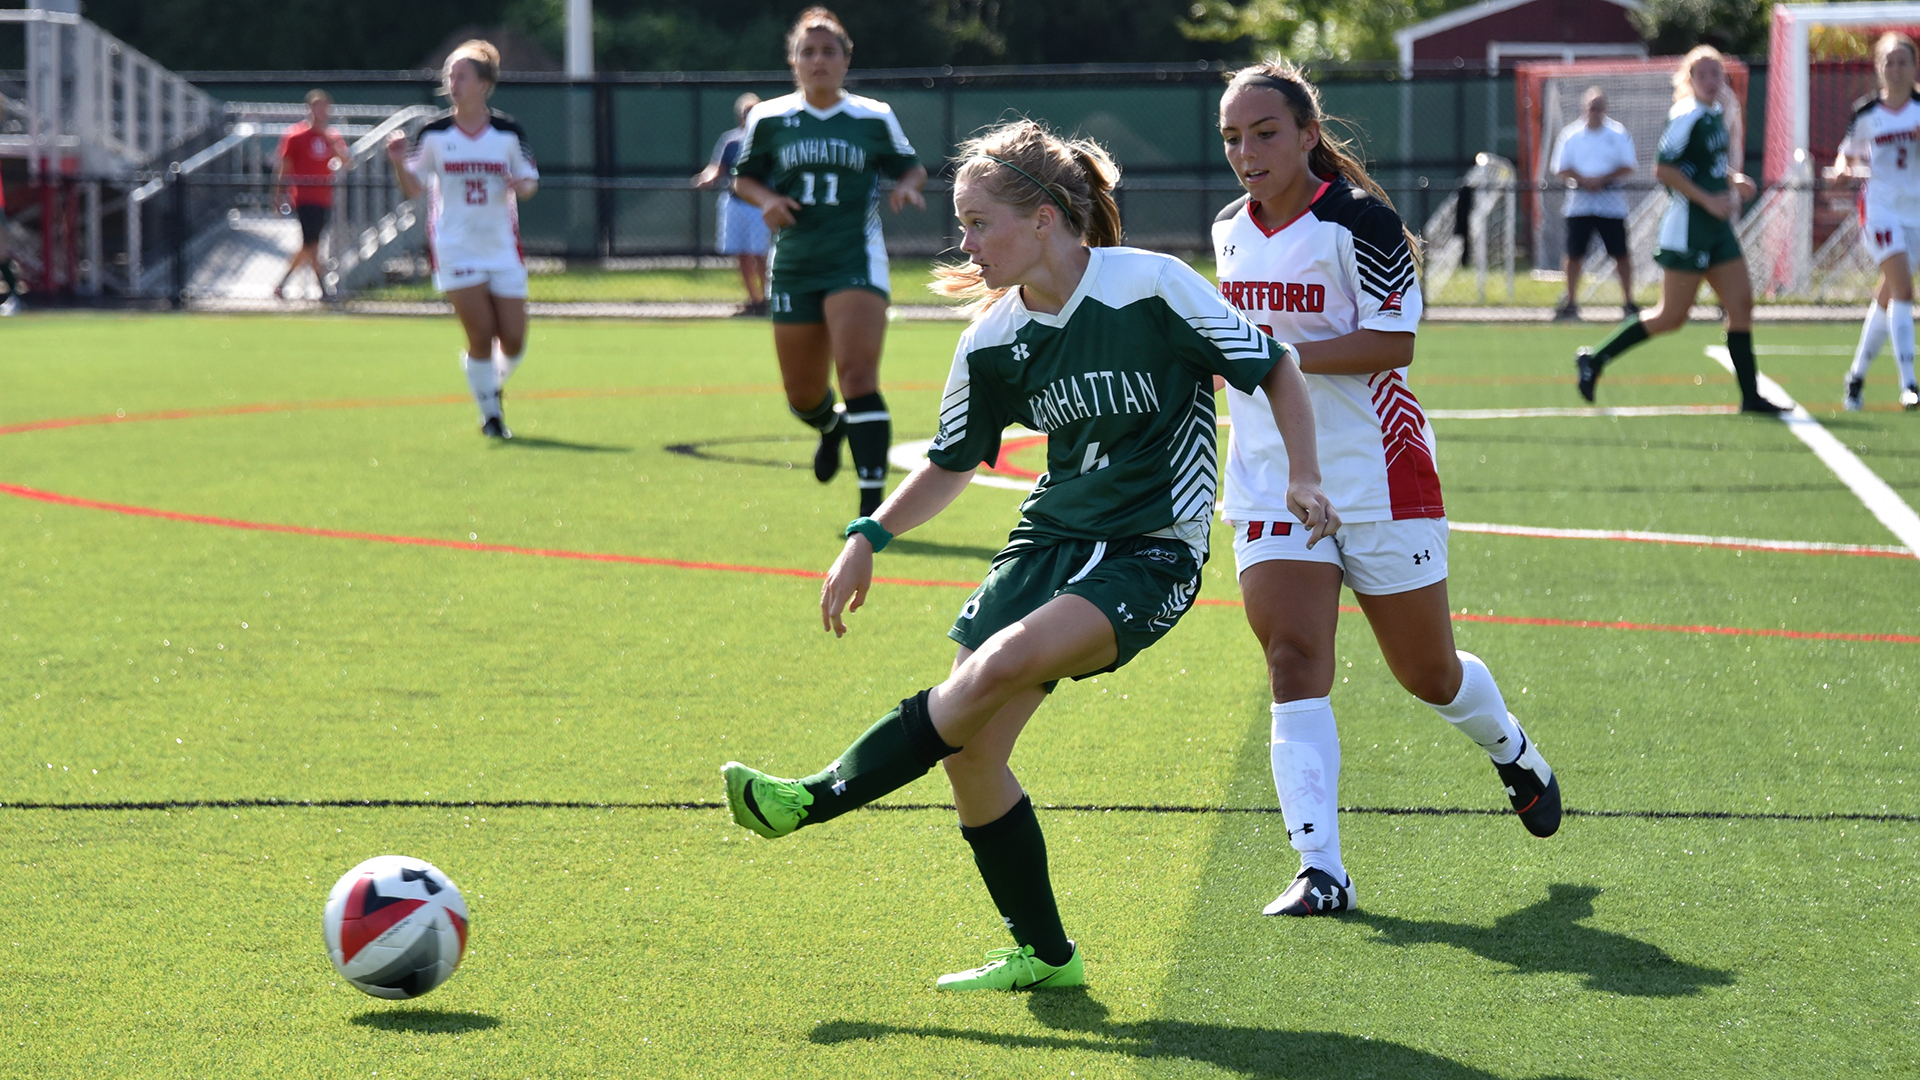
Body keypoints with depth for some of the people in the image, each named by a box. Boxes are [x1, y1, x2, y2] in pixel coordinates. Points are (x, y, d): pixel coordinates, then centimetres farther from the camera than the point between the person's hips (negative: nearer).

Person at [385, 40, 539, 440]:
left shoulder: (508, 132, -1)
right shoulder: (435, 134, -1)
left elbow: (530, 180, 8)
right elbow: (414, 188, 5)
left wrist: (521, 186, -15)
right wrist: (399, 163, -14)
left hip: (503, 248, 2)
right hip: (455, 248, -1)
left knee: (513, 340, 1)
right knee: (481, 333, -12)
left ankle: (493, 386, 34)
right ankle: (489, 413, 5)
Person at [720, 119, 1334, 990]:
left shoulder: (1153, 287, -13)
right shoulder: (993, 340, 2)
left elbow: (1274, 369, -4)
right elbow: (953, 462, 17)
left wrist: (1301, 478, -15)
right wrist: (869, 538, 7)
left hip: (1151, 555, -6)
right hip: (1051, 540, 6)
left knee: (1000, 666, -29)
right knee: (969, 745, -5)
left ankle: (821, 797, -19)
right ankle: (1043, 954, 10)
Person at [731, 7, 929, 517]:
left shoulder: (874, 118, 3)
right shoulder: (768, 120, 5)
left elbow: (910, 165, 15)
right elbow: (743, 177, 16)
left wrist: (908, 185, -8)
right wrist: (766, 199, -5)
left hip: (856, 260, -3)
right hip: (794, 265, 3)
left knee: (858, 375, -20)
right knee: (803, 397, 10)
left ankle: (873, 504, -21)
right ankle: (831, 426, 50)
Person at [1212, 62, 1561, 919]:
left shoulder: (1359, 221, -13)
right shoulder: (1230, 230, 8)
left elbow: (1392, 342, -20)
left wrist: (1281, 353, -27)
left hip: (1376, 477, -4)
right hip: (1271, 484, 4)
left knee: (1426, 672, 9)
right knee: (1294, 658, -13)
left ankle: (1515, 756, 43)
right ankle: (1320, 870, -18)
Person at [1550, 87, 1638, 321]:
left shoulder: (1618, 133, 3)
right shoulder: (1571, 134, 5)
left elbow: (1628, 167, -1)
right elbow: (1561, 170, 3)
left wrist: (1602, 179, -15)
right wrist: (1584, 180, -15)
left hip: (1611, 203, -1)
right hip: (1579, 203, 1)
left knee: (1621, 254, -3)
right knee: (1574, 254, 0)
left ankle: (1628, 302, 6)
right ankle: (1571, 303, 11)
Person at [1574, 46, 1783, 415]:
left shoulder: (1717, 113, 12)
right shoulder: (1688, 117, -14)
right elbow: (1663, 169, -19)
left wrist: (1733, 179, 9)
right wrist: (1708, 199, -21)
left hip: (1717, 226, 9)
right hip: (1688, 228, -9)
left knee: (1741, 304, 2)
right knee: (1672, 317, -3)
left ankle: (1750, 395, 4)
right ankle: (1594, 359, 9)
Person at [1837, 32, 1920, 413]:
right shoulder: (1866, 114, 2)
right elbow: (1849, 152, 15)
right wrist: (1844, 163, -8)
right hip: (1880, 206, -2)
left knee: (1887, 297, 10)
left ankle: (1857, 375, 28)